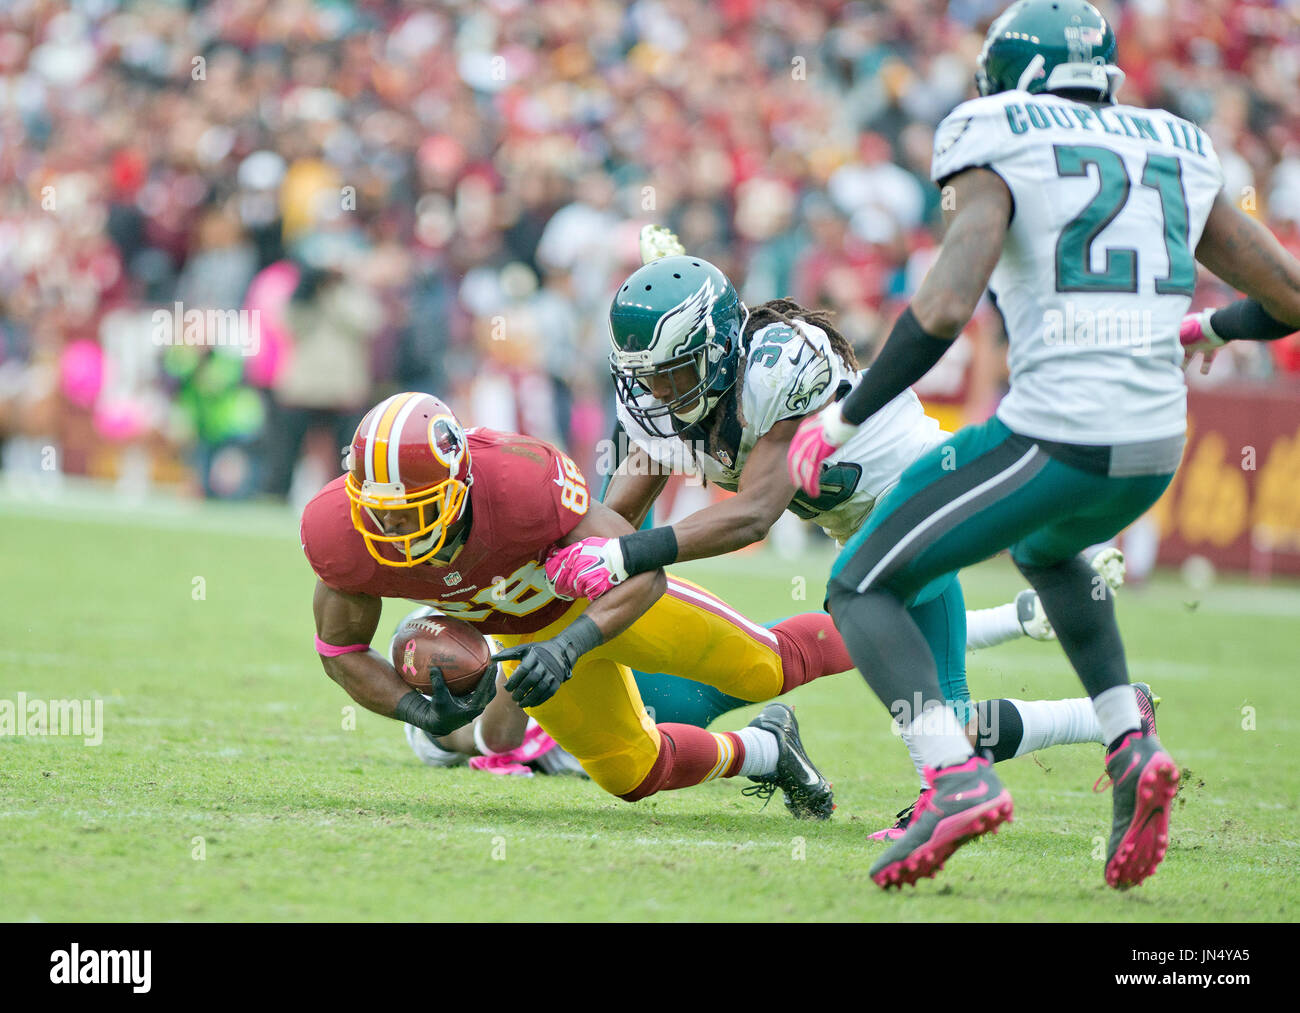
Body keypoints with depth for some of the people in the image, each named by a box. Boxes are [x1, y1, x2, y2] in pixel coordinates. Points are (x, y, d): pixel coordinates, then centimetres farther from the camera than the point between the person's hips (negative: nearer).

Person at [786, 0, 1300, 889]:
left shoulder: (1001, 157, 0)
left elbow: (944, 310, -15)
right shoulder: (1178, 158, 17)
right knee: (1045, 547, 38)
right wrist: (1209, 329, 41)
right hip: (1157, 449, 6)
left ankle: (959, 778, -15)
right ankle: (1133, 745, 19)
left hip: (1053, 437, -6)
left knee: (864, 589, 8)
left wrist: (842, 421, -5)